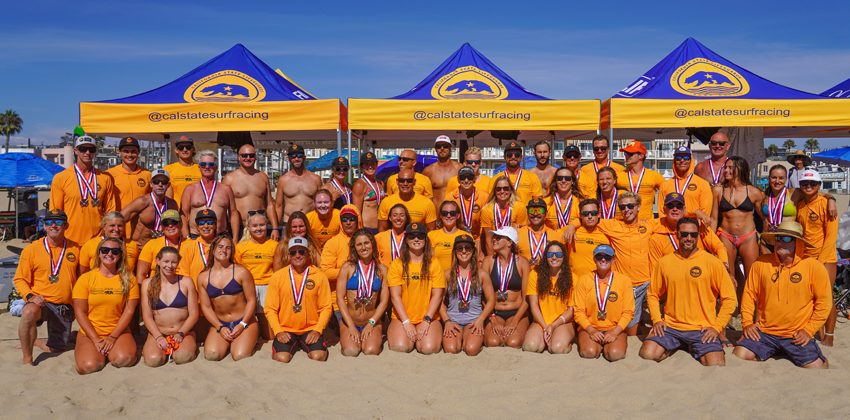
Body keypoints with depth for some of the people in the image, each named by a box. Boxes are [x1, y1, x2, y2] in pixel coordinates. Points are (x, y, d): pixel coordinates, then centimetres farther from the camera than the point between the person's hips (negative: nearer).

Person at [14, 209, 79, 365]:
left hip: (65, 307, 3)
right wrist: (30, 296, -19)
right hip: (41, 303, -3)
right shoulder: (31, 249, -3)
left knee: (57, 349, 7)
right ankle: (27, 359, -22)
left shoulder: (75, 249, 5)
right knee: (29, 312, -39)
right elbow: (19, 279, 0)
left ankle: (32, 341, 39)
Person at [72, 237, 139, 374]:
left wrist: (113, 337, -10)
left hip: (119, 332, 0)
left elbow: (129, 311, -1)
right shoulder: (86, 278, 0)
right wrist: (96, 339, -11)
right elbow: (80, 312, -3)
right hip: (89, 333, 0)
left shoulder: (129, 279, 2)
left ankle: (110, 351, 7)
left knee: (124, 359, -29)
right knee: (89, 366, -26)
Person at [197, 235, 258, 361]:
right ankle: (226, 342, 12)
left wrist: (242, 325, -11)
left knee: (240, 355, -23)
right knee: (211, 355, -22)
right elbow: (206, 306, 4)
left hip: (244, 322, -2)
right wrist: (220, 328, -7)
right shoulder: (203, 277, 3)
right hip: (219, 323, 2)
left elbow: (251, 300, -3)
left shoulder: (241, 272, -5)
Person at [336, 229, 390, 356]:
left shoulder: (382, 269, 4)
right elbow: (340, 298, -4)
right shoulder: (347, 267, 0)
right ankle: (347, 339, 9)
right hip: (349, 322, 0)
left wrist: (371, 323, -9)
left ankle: (377, 339, 9)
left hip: (372, 322, 1)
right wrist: (351, 326, -11)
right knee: (351, 351, -25)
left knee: (371, 350, -25)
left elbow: (384, 301, 3)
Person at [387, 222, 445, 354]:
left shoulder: (434, 264, 4)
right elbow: (395, 296, -3)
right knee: (400, 347, -25)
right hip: (401, 318, 0)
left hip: (429, 318, 0)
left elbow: (437, 295, -1)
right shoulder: (397, 264, 2)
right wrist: (406, 323, -12)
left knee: (429, 348, -23)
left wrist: (427, 320, -11)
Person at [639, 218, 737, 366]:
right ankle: (674, 346, 13)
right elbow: (652, 294, 14)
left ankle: (695, 349, 13)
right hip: (670, 325, 2)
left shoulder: (712, 262, -2)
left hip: (702, 328, -1)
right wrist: (656, 319, 0)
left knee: (716, 364, -21)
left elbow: (729, 298, 0)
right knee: (647, 353, -19)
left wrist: (716, 327, -8)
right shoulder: (664, 262, 4)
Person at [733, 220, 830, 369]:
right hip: (764, 332, 1)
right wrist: (747, 322, -1)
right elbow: (749, 293, 7)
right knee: (739, 356, -17)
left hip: (797, 336, -1)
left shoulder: (813, 267, -3)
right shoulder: (761, 263, 0)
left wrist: (809, 330, -5)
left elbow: (824, 301, 1)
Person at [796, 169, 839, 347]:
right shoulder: (799, 205, 8)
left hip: (825, 258, -5)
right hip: (805, 258, 5)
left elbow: (831, 235, -11)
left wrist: (820, 261, -14)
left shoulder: (825, 203, -9)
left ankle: (828, 337, 7)